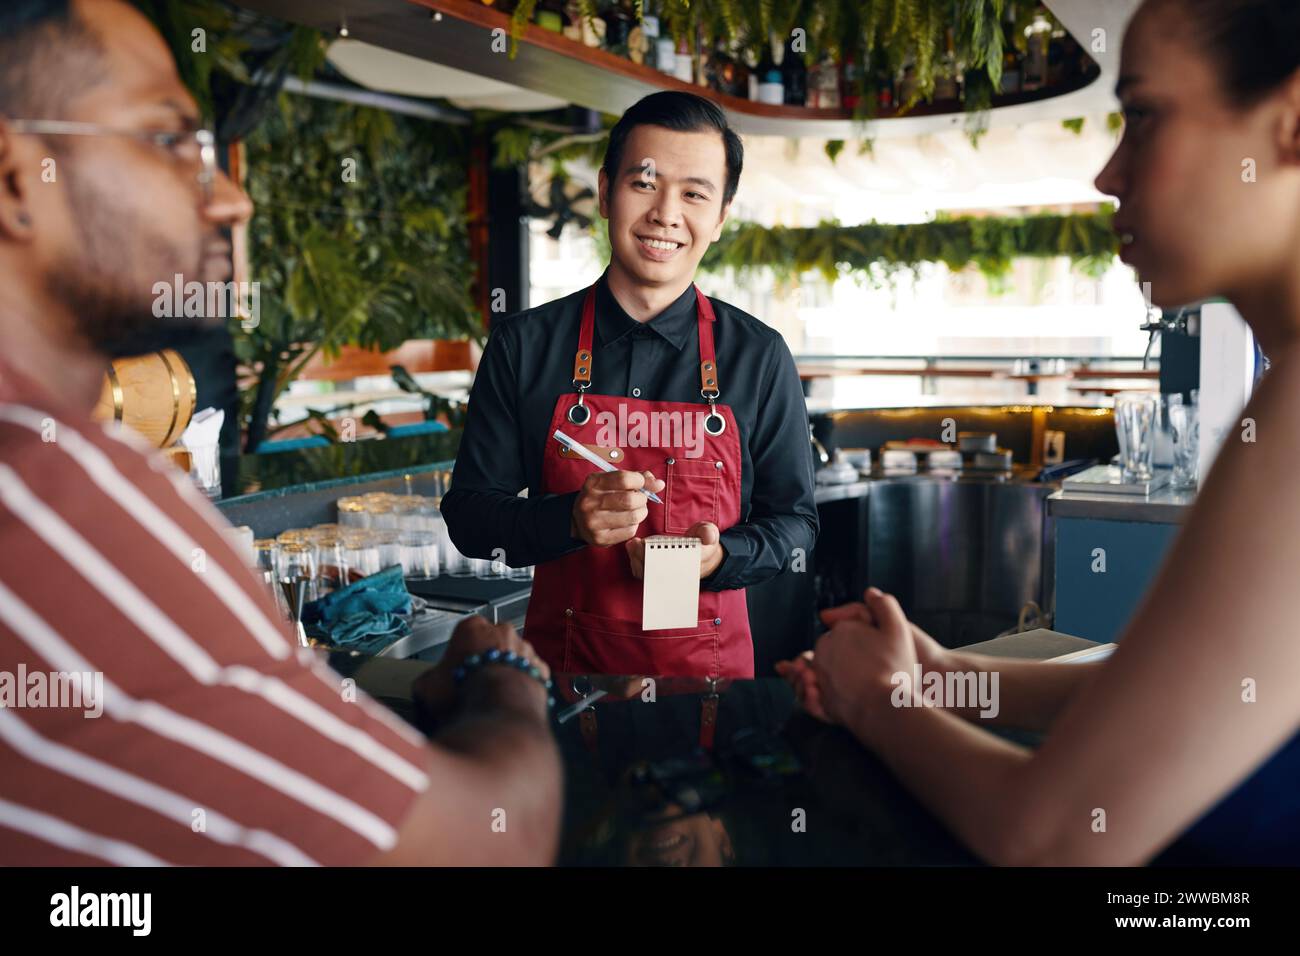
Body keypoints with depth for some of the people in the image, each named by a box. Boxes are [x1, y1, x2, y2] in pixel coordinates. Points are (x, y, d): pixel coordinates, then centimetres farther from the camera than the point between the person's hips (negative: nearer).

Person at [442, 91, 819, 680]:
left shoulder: (760, 356, -4)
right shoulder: (524, 344, -5)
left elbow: (794, 519, 2)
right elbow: (467, 513, -3)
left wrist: (718, 558, -18)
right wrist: (571, 519, -22)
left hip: (708, 659, 0)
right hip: (564, 653, 0)